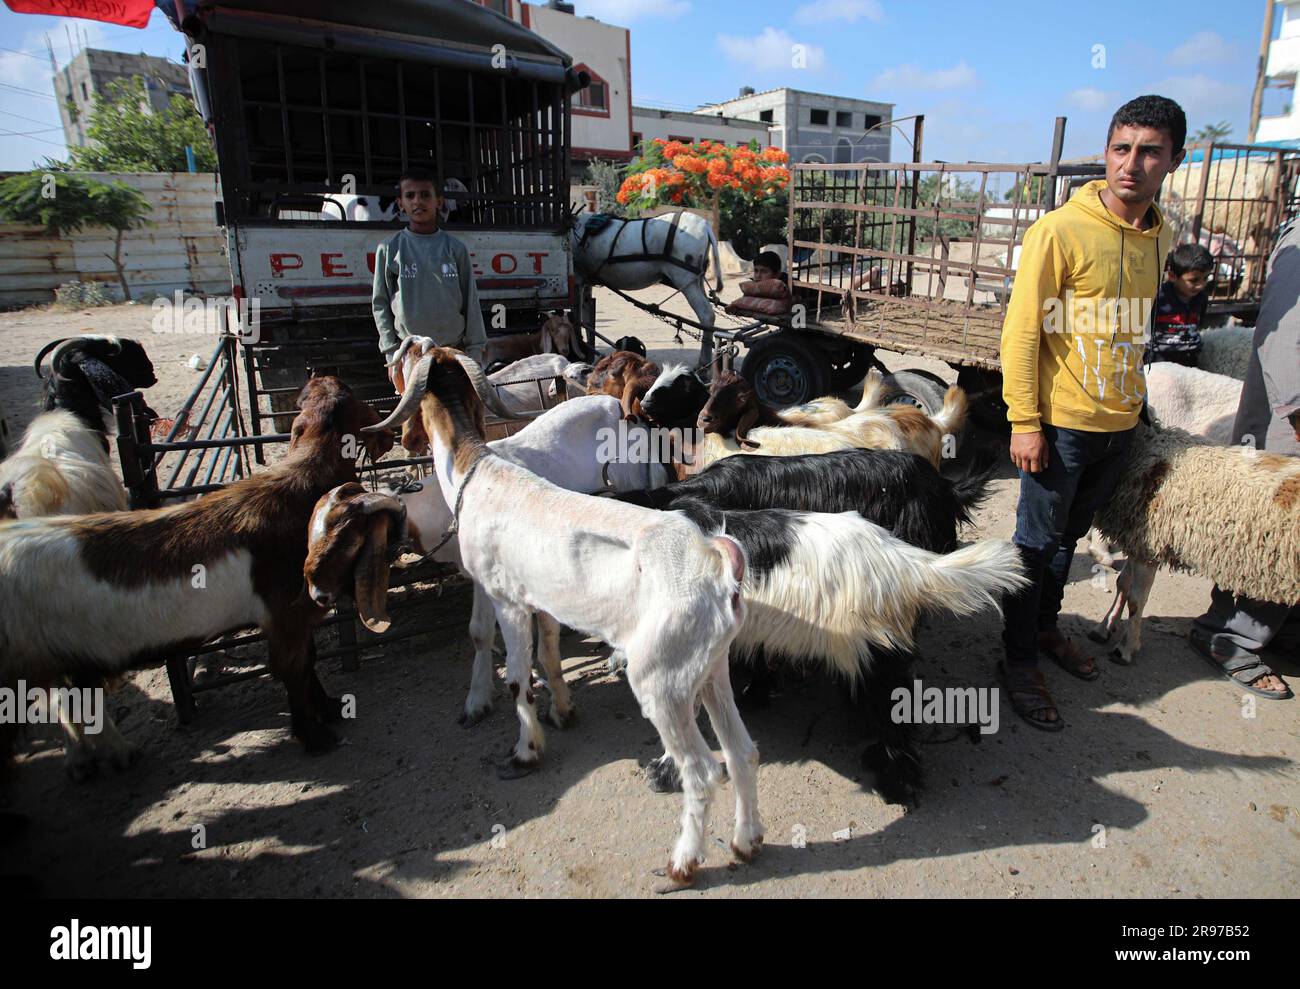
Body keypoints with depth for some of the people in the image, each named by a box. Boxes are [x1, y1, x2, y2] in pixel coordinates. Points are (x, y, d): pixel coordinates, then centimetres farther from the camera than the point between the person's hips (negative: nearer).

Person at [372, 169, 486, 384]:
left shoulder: (455, 248, 6)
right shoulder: (389, 249, 4)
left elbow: (471, 302, 7)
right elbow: (380, 303, 6)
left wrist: (475, 353, 3)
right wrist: (392, 355, 0)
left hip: (454, 351, 1)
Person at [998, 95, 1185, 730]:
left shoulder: (1160, 237, 7)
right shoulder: (1059, 232, -14)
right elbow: (1021, 332, -15)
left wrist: (1131, 401, 17)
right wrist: (1024, 423, -18)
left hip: (1119, 423, 6)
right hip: (1061, 423, -6)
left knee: (1068, 536, 19)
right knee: (1037, 543, 3)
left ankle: (1045, 627, 37)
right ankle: (1019, 661, 17)